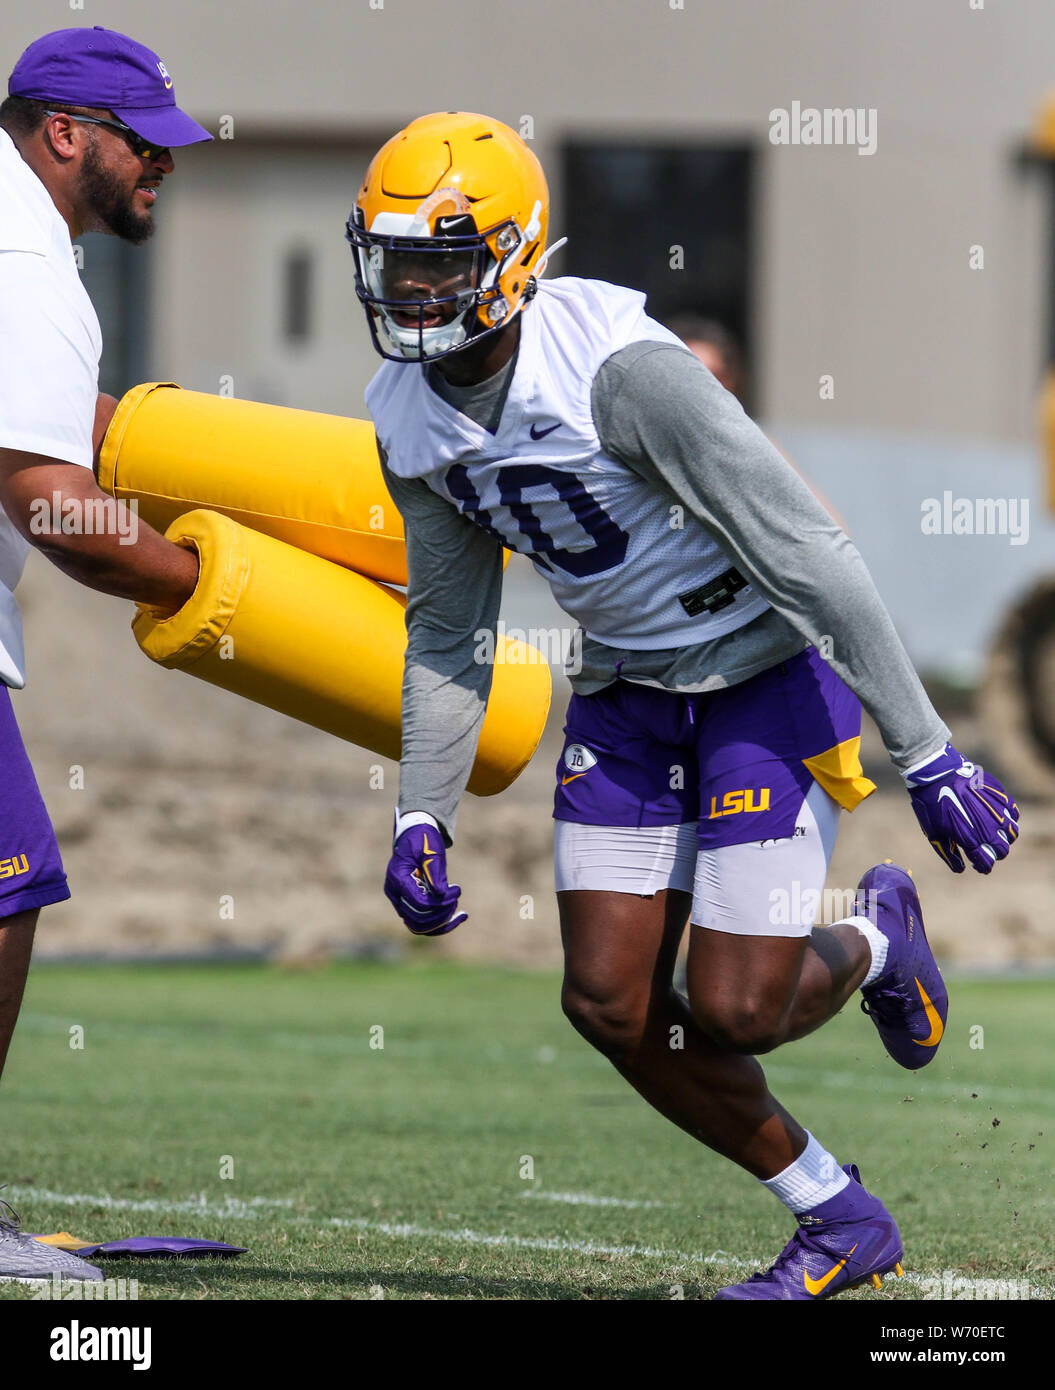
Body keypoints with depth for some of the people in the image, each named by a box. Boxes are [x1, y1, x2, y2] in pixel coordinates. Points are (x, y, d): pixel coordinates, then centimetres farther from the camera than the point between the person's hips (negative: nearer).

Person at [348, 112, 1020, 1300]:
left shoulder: (619, 369, -29)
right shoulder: (411, 419, -5)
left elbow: (808, 558, -26)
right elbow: (447, 632, 10)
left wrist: (927, 754, -24)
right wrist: (422, 815, 3)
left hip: (769, 666, -7)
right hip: (630, 689, 7)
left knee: (733, 1010, -13)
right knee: (610, 1004, -2)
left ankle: (874, 938, 23)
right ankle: (840, 1224, 15)